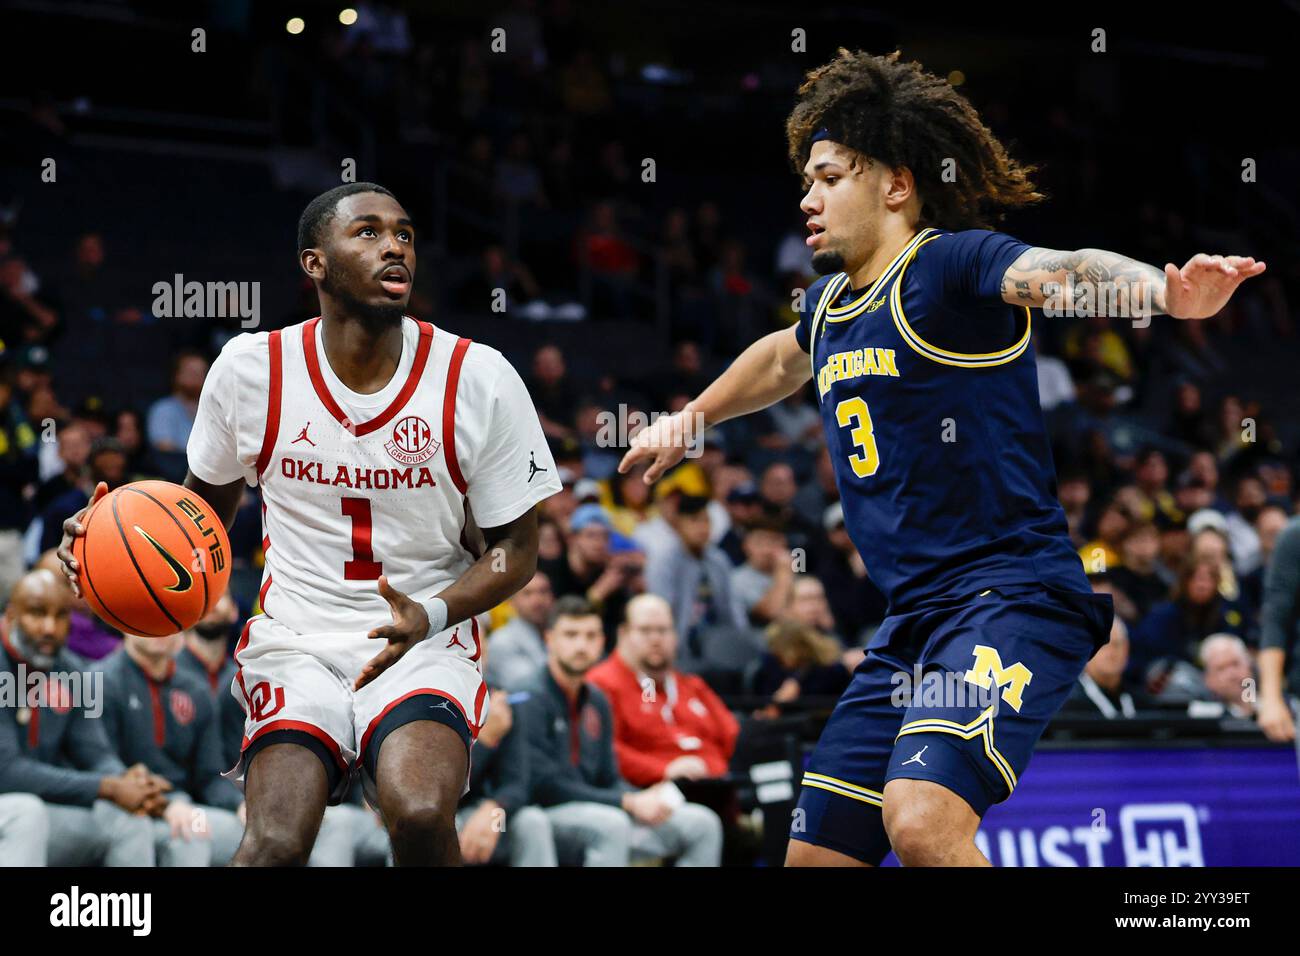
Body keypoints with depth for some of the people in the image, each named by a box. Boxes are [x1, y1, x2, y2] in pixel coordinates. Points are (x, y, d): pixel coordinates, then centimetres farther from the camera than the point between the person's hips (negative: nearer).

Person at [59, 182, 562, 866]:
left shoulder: (479, 379, -6)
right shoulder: (251, 368, -2)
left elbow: (515, 549, 1)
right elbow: (207, 500, 16)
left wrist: (430, 616, -18)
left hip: (425, 640, -1)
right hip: (295, 641, 1)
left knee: (421, 816, -31)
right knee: (276, 844, -24)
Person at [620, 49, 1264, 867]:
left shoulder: (950, 263, -8)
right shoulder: (830, 303, 17)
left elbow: (1055, 273, -30)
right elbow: (784, 360, 42)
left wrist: (1163, 290, -49)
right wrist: (691, 416, 54)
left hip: (1011, 593, -9)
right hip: (914, 618, 9)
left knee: (922, 820, -32)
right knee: (816, 853, 8)